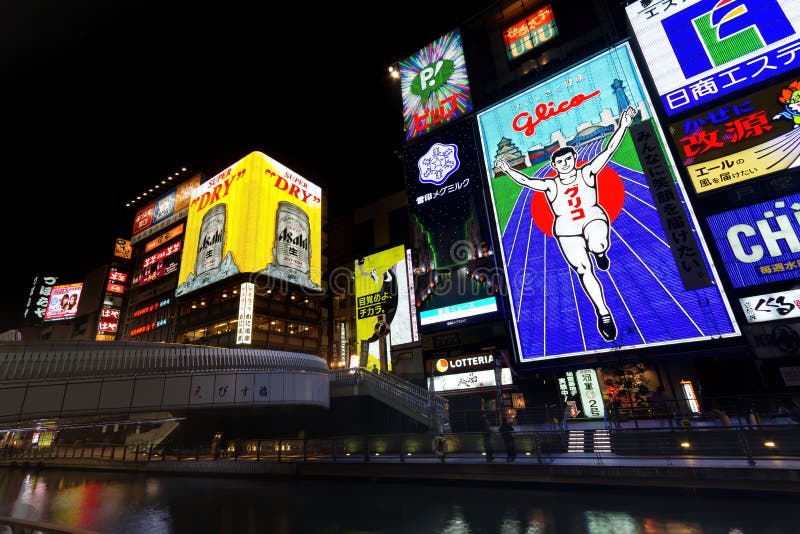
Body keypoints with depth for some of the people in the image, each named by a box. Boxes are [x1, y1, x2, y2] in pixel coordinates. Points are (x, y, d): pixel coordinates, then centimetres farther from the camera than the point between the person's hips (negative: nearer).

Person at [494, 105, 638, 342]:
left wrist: (622, 127, -19)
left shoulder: (587, 172, -3)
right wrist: (508, 170, -19)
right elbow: (526, 181, -10)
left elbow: (608, 150, -9)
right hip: (566, 230, 1)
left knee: (597, 246, -37)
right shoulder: (550, 185, -3)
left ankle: (599, 251, 5)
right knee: (584, 271, -2)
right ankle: (603, 313, 11)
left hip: (593, 218, -1)